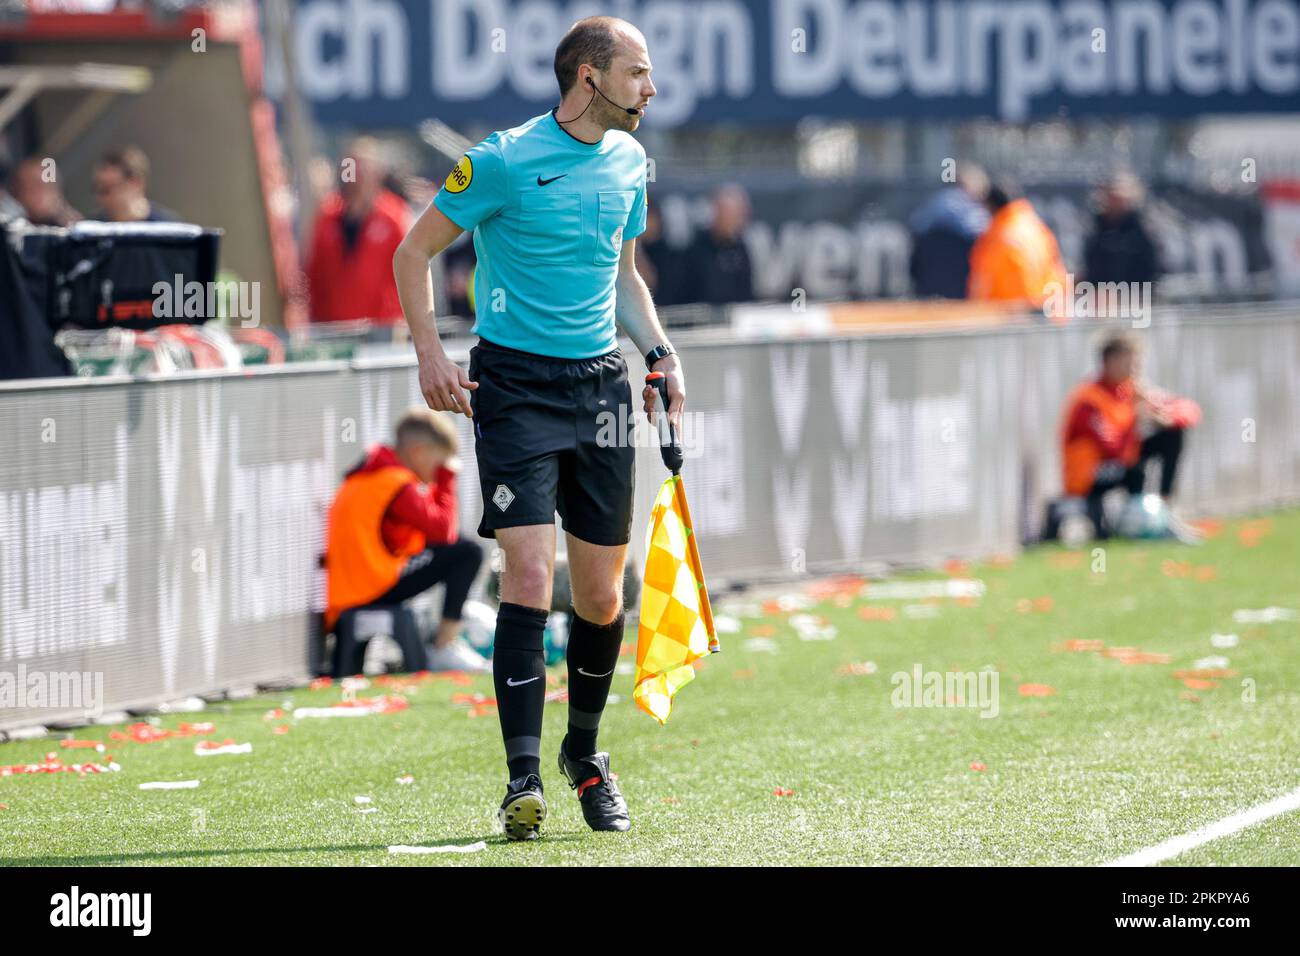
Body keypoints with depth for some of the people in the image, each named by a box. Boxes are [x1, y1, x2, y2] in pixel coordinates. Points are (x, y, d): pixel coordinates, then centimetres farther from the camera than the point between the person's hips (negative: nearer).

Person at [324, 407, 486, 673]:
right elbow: (443, 529, -15)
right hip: (371, 591, -10)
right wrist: (446, 479, -4)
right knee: (468, 553, -8)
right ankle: (444, 648, -8)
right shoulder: (398, 484, -13)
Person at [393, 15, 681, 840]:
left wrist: (659, 350, 9)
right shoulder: (503, 160, -9)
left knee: (601, 594, 7)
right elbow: (415, 252, -2)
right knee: (531, 573, -16)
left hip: (602, 383, 6)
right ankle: (525, 778, -15)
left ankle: (585, 752, 28)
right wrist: (430, 354, -13)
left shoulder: (629, 161, 10)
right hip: (517, 383, -6)